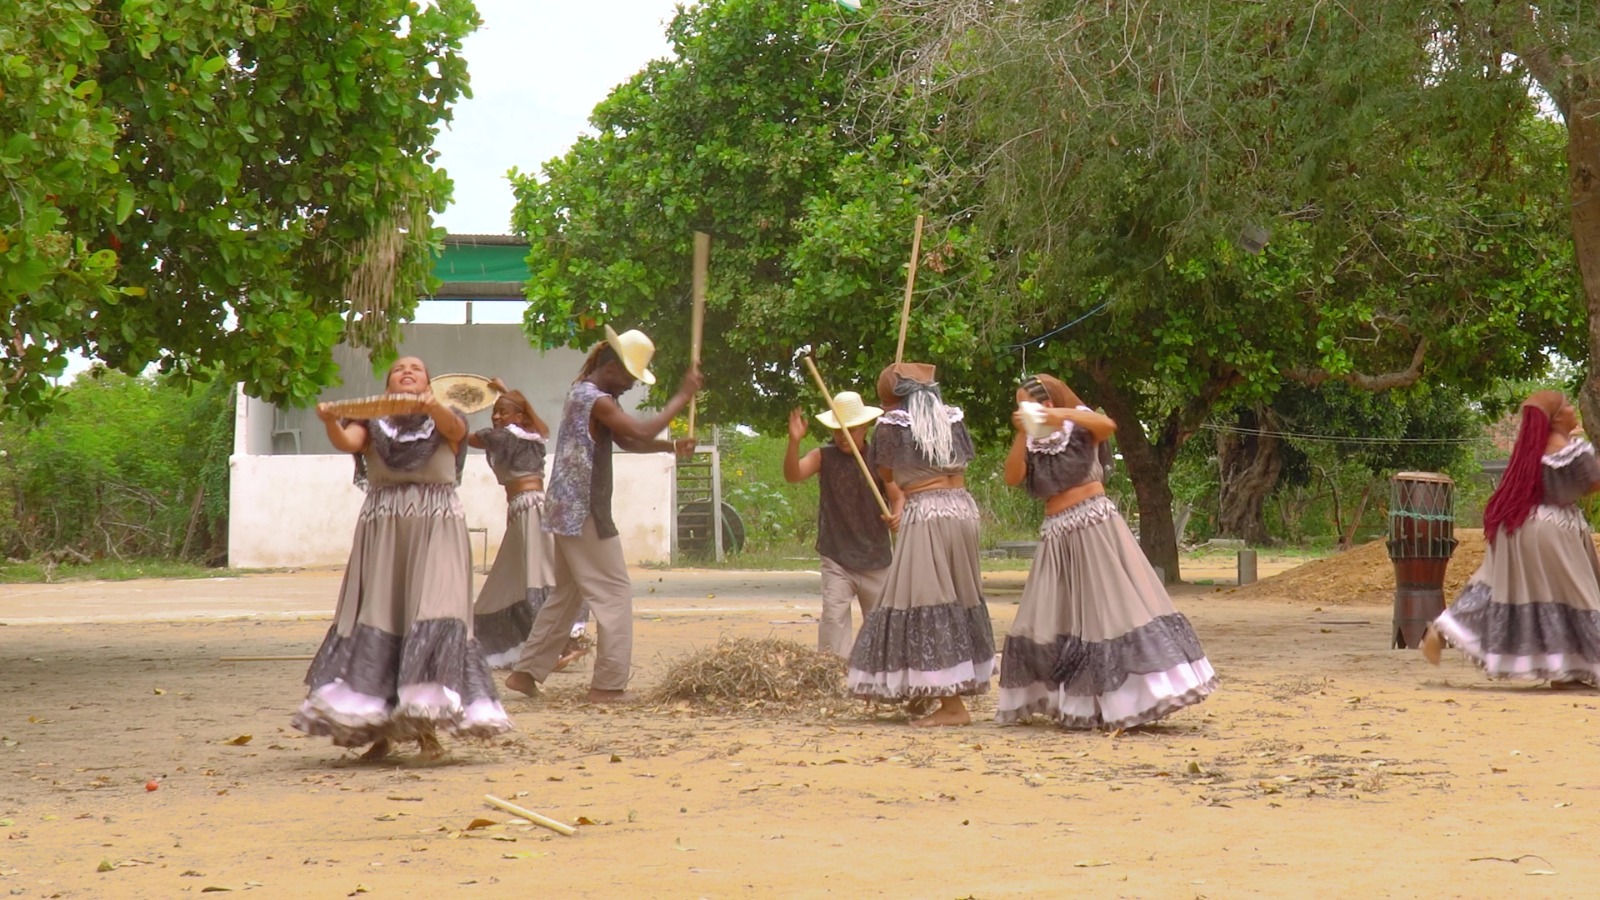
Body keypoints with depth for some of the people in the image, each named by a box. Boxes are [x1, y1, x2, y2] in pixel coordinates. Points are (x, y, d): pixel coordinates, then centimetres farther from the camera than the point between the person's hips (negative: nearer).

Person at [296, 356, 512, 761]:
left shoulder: (444, 420, 10)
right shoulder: (373, 423, 12)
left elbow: (455, 429, -14)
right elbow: (346, 441, -8)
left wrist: (434, 406, -37)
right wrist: (330, 422, -31)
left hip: (435, 531, -1)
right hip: (383, 531, 1)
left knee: (434, 616, -14)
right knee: (376, 620, -4)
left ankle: (426, 726, -16)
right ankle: (378, 729, 0)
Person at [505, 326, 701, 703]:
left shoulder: (584, 393, 17)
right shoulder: (595, 399, -16)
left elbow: (627, 441, 18)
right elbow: (641, 431, -25)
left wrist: (672, 446, 3)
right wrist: (683, 397, -18)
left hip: (568, 512, 10)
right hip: (584, 513, -10)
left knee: (567, 594, 18)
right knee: (615, 593, -4)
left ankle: (525, 672, 19)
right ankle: (608, 684, -3)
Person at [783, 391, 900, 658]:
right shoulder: (824, 458, -5)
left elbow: (898, 497, -6)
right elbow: (792, 474, -19)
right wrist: (794, 442, -37)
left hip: (876, 558, 2)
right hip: (836, 558, -2)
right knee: (834, 615, -15)